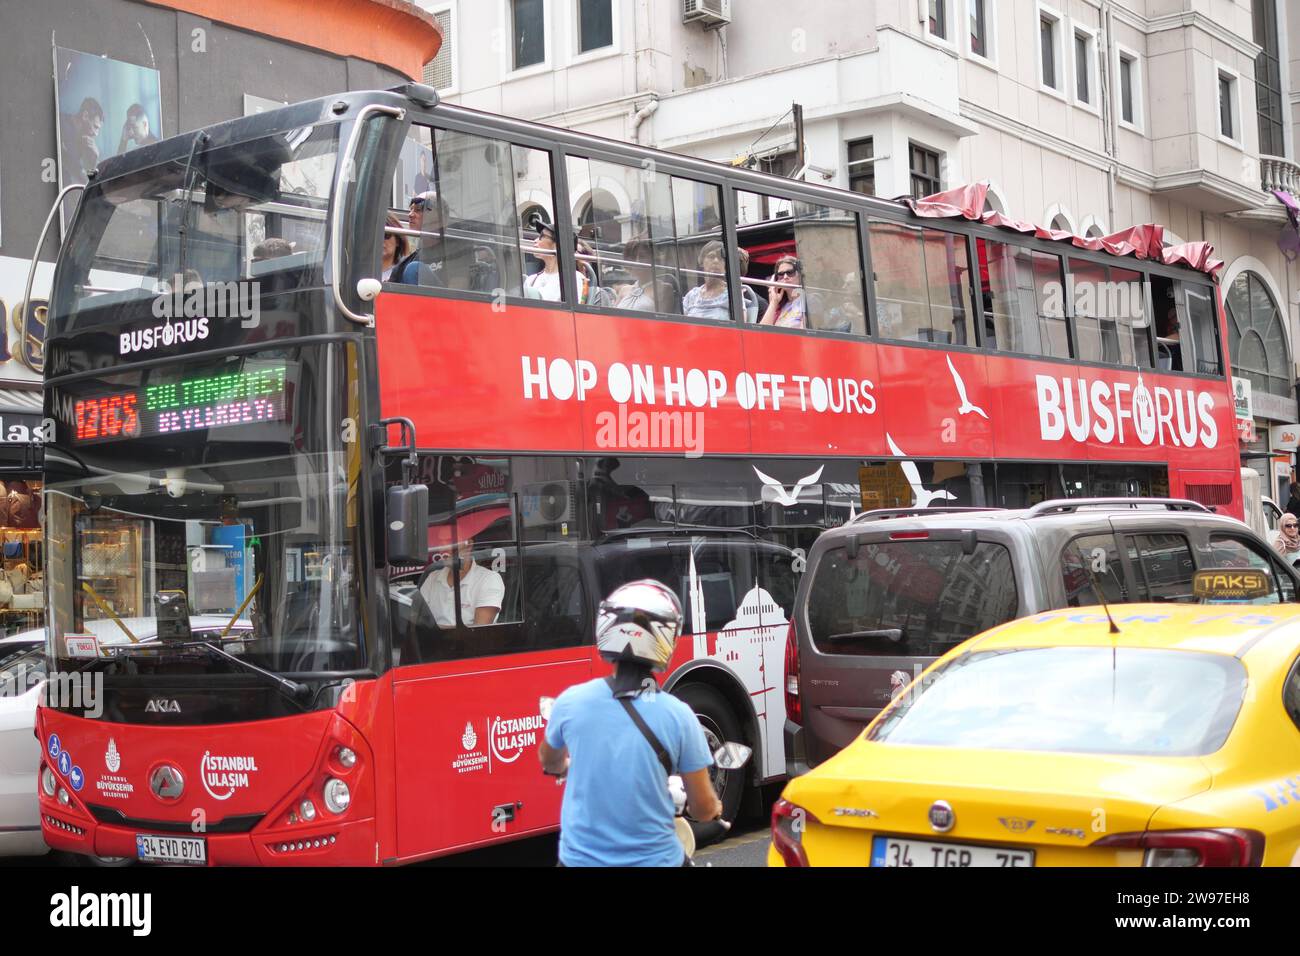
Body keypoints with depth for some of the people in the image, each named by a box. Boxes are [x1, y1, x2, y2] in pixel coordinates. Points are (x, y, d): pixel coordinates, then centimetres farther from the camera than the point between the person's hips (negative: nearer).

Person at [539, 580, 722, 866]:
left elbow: (550, 763, 14)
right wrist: (715, 807, 20)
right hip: (654, 858, -1)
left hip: (581, 857, 1)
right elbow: (703, 810, -4)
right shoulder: (678, 716, -14)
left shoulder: (570, 702, -9)